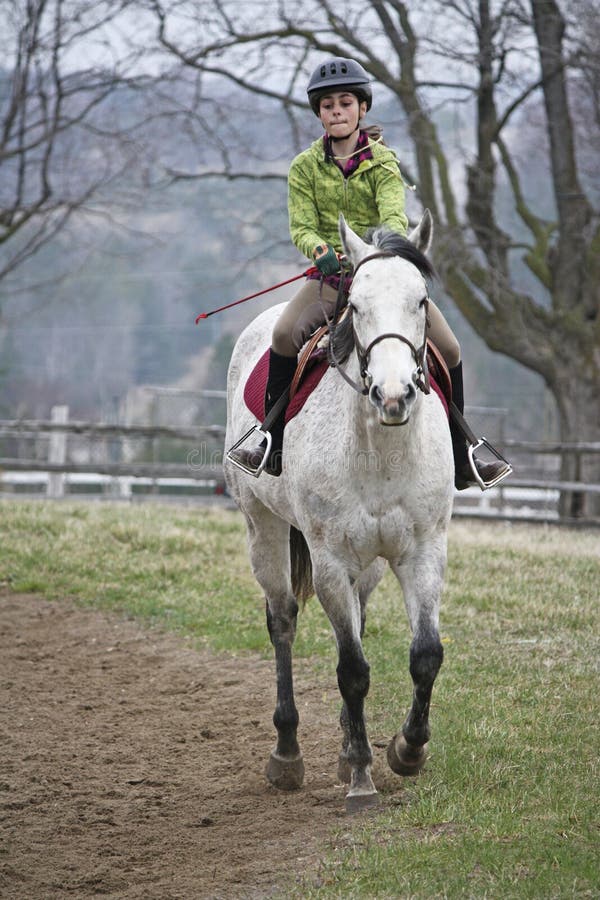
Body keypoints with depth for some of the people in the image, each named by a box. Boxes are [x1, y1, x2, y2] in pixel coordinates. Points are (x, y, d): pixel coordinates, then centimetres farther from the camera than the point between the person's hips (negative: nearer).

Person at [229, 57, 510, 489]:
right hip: (330, 275, -1)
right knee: (285, 334, -29)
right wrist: (320, 250, -29)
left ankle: (459, 459, 3)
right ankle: (274, 448, -17)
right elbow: (302, 227, -5)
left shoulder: (383, 162, 1)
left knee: (449, 349, -12)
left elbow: (394, 215, -14)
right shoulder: (306, 167, 4)